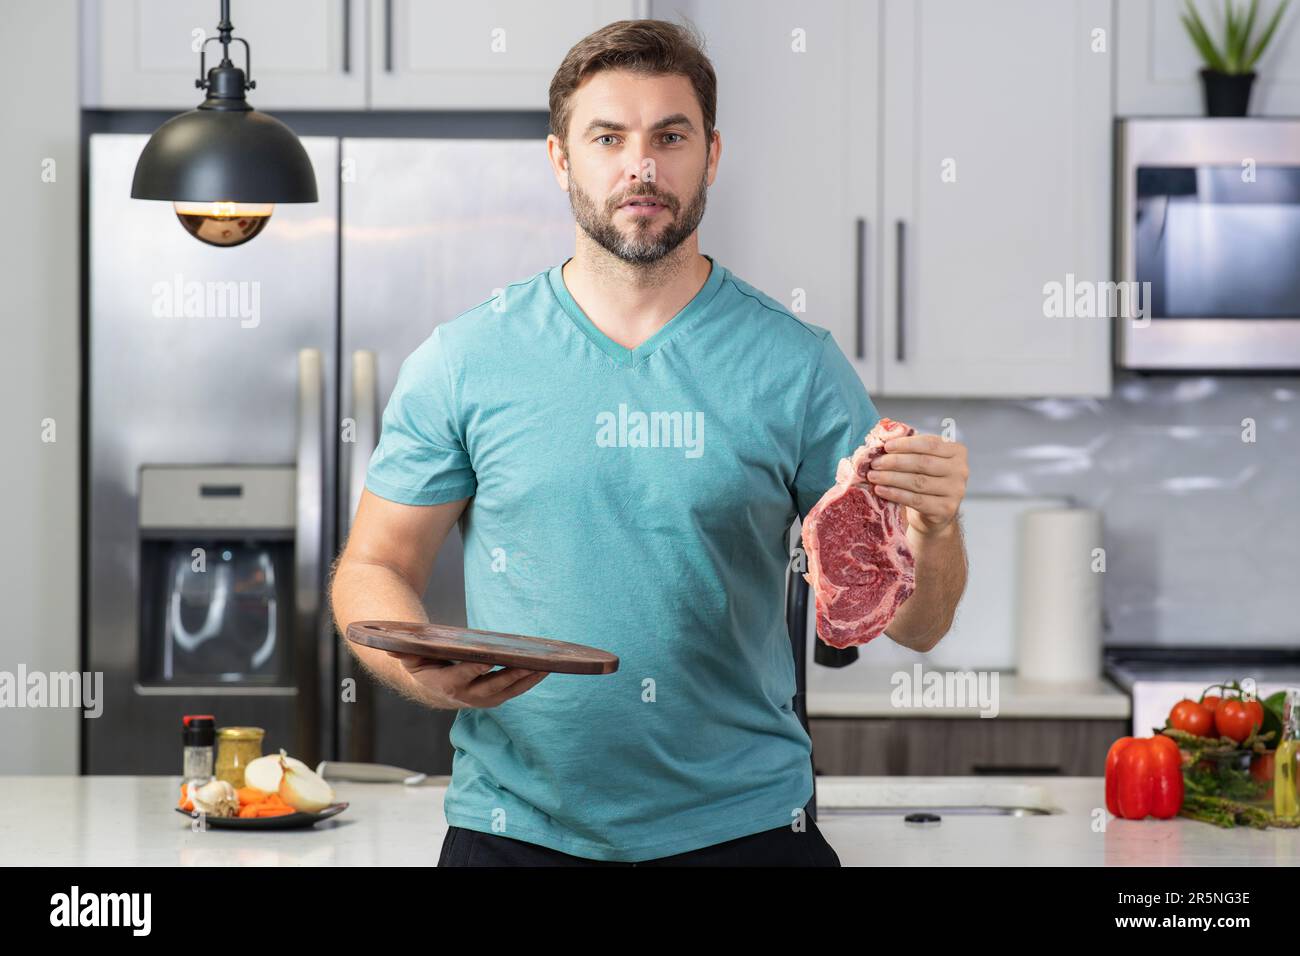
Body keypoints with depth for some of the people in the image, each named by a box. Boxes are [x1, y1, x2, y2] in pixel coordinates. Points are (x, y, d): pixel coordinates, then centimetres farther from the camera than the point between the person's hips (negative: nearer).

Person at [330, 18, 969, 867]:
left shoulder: (796, 365, -2)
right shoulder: (463, 360, -1)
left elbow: (913, 624, -2)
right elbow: (374, 570, 4)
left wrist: (932, 530, -24)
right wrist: (422, 672, -17)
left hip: (742, 823, 0)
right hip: (515, 825, 0)